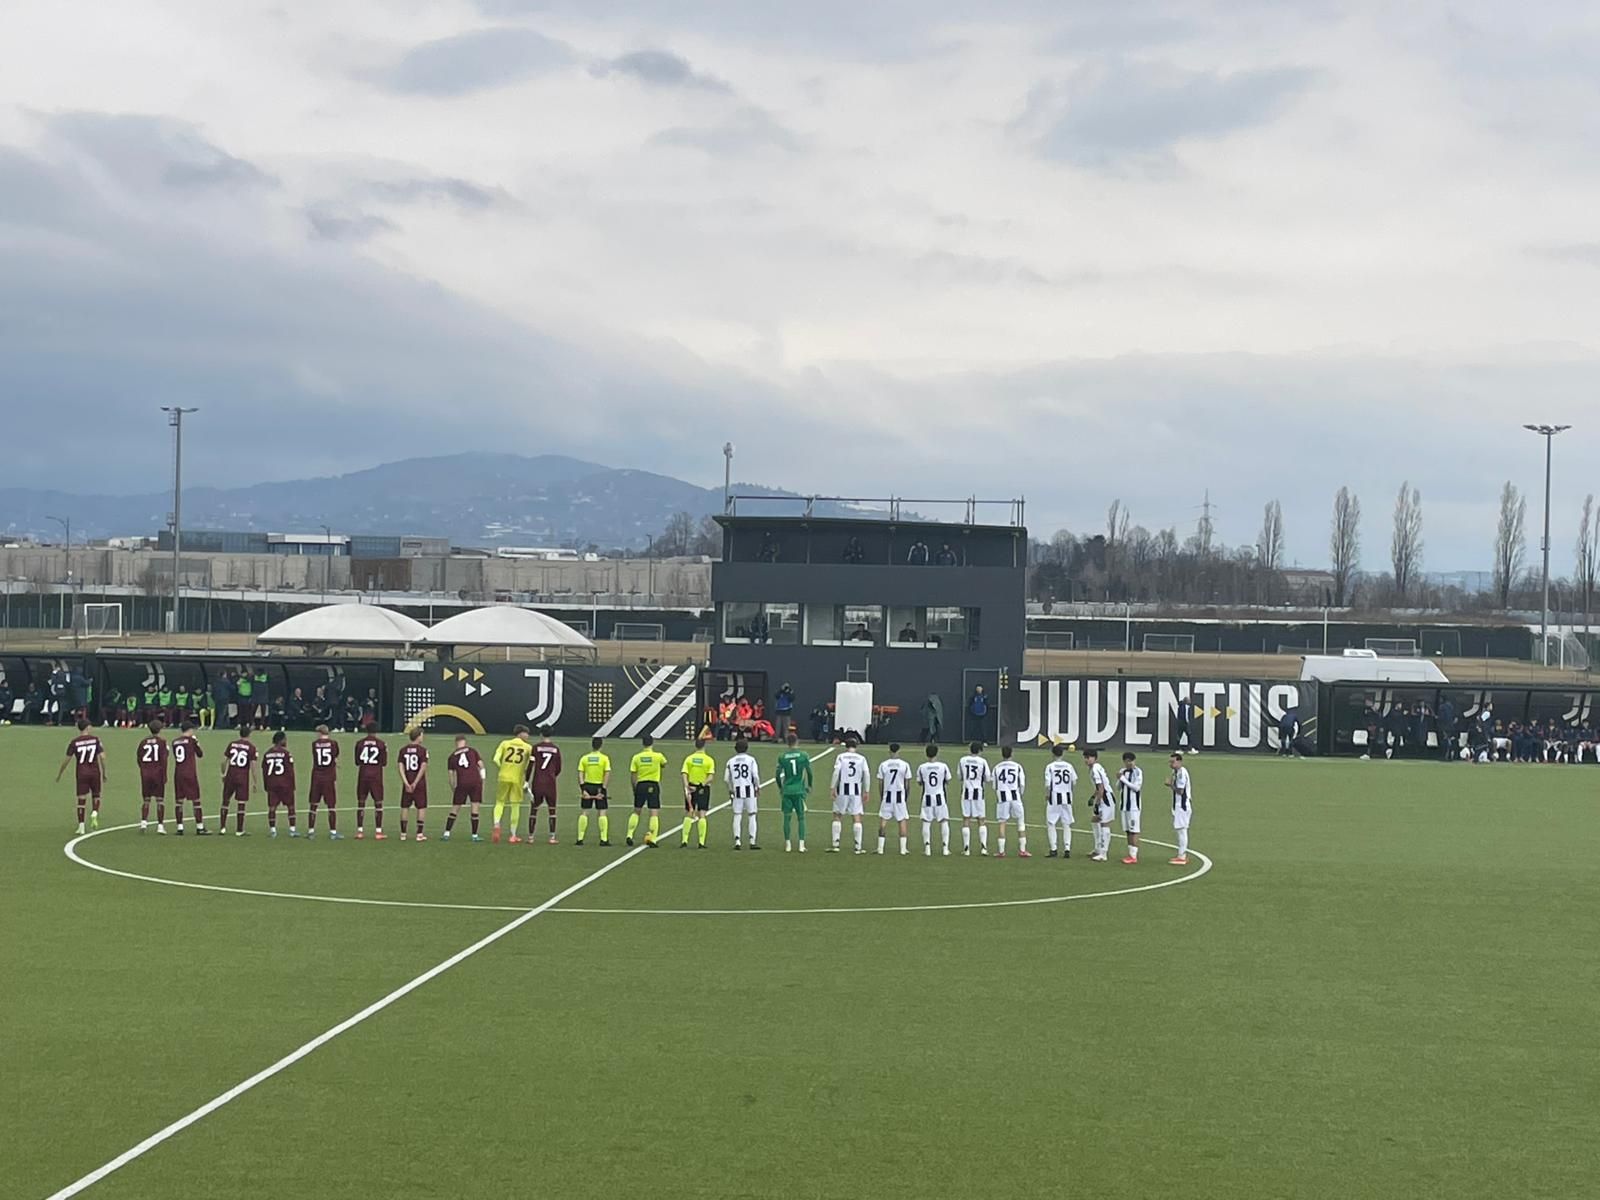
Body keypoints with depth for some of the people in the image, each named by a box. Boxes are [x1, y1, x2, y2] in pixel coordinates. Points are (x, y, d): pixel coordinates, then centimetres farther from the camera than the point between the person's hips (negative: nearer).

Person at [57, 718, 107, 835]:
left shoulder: (74, 742, -2)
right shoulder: (95, 740, -1)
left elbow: (67, 760, -1)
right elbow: (102, 757, -6)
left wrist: (59, 774, 11)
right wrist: (104, 773, 4)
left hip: (81, 772, 0)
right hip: (94, 771, 0)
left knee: (81, 799, 4)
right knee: (96, 795, 19)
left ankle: (81, 827, 2)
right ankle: (94, 813, -9)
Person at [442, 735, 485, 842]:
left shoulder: (452, 756, 9)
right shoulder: (472, 751, 7)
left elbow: (451, 774, 8)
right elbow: (480, 765, 3)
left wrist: (453, 789, 17)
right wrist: (483, 779, 11)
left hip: (461, 784, 1)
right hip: (475, 782, -1)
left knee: (455, 808, 8)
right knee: (475, 808, 4)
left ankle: (446, 834, 6)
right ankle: (474, 835, 3)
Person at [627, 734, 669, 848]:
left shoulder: (636, 757, 0)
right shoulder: (658, 756, -6)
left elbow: (632, 775, 1)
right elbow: (664, 764, 16)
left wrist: (634, 788, 11)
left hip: (640, 785, 3)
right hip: (653, 785, -3)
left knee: (636, 811, 17)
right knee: (654, 813, 0)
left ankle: (630, 835, 12)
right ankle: (652, 839, -7)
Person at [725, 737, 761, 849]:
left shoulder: (731, 761, 4)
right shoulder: (751, 760, -4)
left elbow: (726, 779, 5)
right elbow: (756, 776, -9)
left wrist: (730, 791, 20)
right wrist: (758, 787, 8)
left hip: (737, 790, 2)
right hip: (749, 789, -2)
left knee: (737, 817, 6)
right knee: (752, 816, 4)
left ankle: (737, 841, 0)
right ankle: (752, 842, 1)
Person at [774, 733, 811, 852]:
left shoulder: (782, 756, 0)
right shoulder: (803, 755, -3)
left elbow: (778, 774, 1)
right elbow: (809, 772, 1)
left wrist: (780, 787, 16)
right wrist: (809, 786, 15)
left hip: (787, 790, 1)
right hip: (800, 790, -1)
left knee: (787, 817, 8)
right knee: (801, 817, 5)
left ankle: (787, 844, 9)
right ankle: (801, 844, -2)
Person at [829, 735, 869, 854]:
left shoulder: (841, 757, -2)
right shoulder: (861, 759, 3)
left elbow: (836, 773, -12)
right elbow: (866, 775, -2)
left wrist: (833, 788, -7)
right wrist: (866, 792, 5)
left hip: (842, 790, -1)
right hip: (856, 791, 1)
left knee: (837, 816, 10)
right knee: (856, 818, 4)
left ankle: (835, 844, 7)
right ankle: (858, 847, 2)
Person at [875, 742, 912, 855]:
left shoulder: (883, 765, -3)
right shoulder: (905, 765, -5)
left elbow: (880, 783, 2)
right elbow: (907, 784, -1)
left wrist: (881, 797, 12)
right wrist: (908, 797, 9)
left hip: (887, 795, 1)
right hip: (900, 795, -1)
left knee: (883, 820, 8)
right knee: (902, 820, 6)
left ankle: (880, 847, 6)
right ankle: (903, 848, 3)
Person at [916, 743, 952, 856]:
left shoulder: (922, 767, -6)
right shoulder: (943, 766, -7)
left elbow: (919, 782, 7)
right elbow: (947, 782, 4)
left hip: (927, 797, 0)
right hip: (940, 798, 0)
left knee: (926, 822, 7)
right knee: (944, 822, 6)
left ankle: (927, 847, 1)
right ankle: (946, 848, 2)